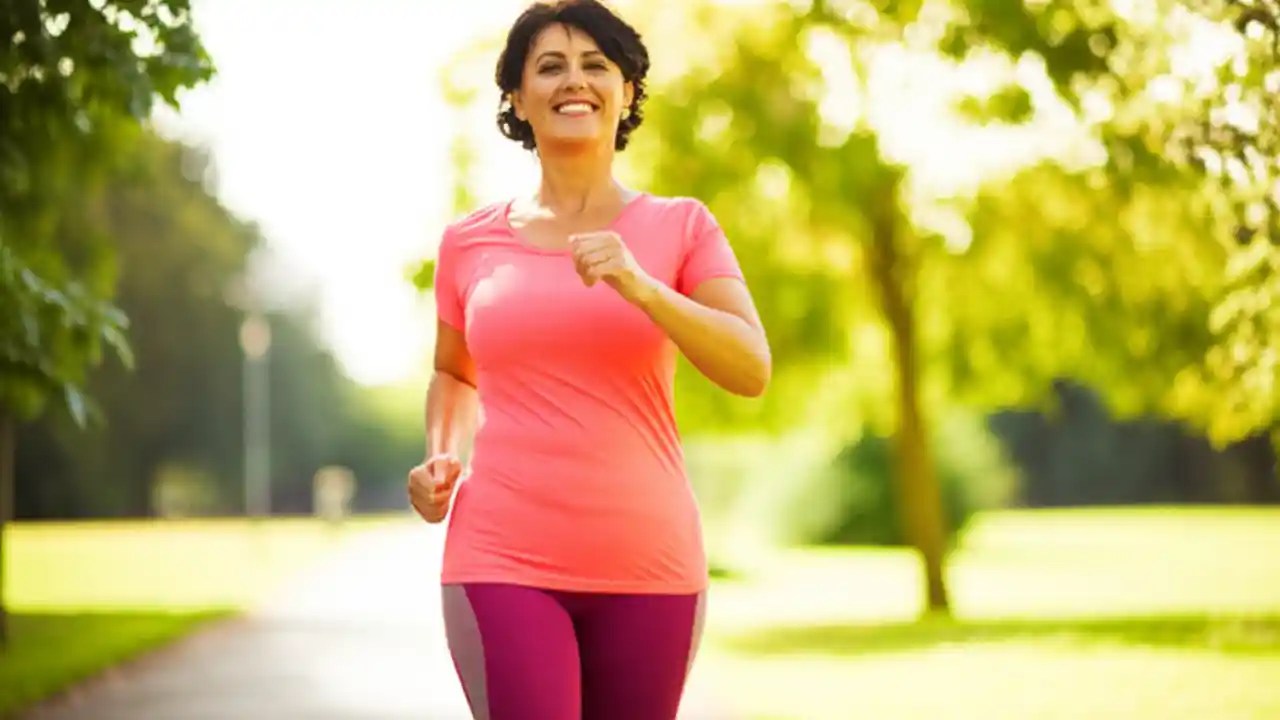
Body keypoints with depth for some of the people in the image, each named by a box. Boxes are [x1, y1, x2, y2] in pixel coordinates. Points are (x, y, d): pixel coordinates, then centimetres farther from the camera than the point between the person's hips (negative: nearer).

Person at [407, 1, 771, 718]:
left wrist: (641, 287, -22)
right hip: (505, 559, 0)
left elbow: (753, 370, -9)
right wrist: (442, 455, 3)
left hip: (646, 565, 1)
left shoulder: (681, 227, 3)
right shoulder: (470, 242, 7)